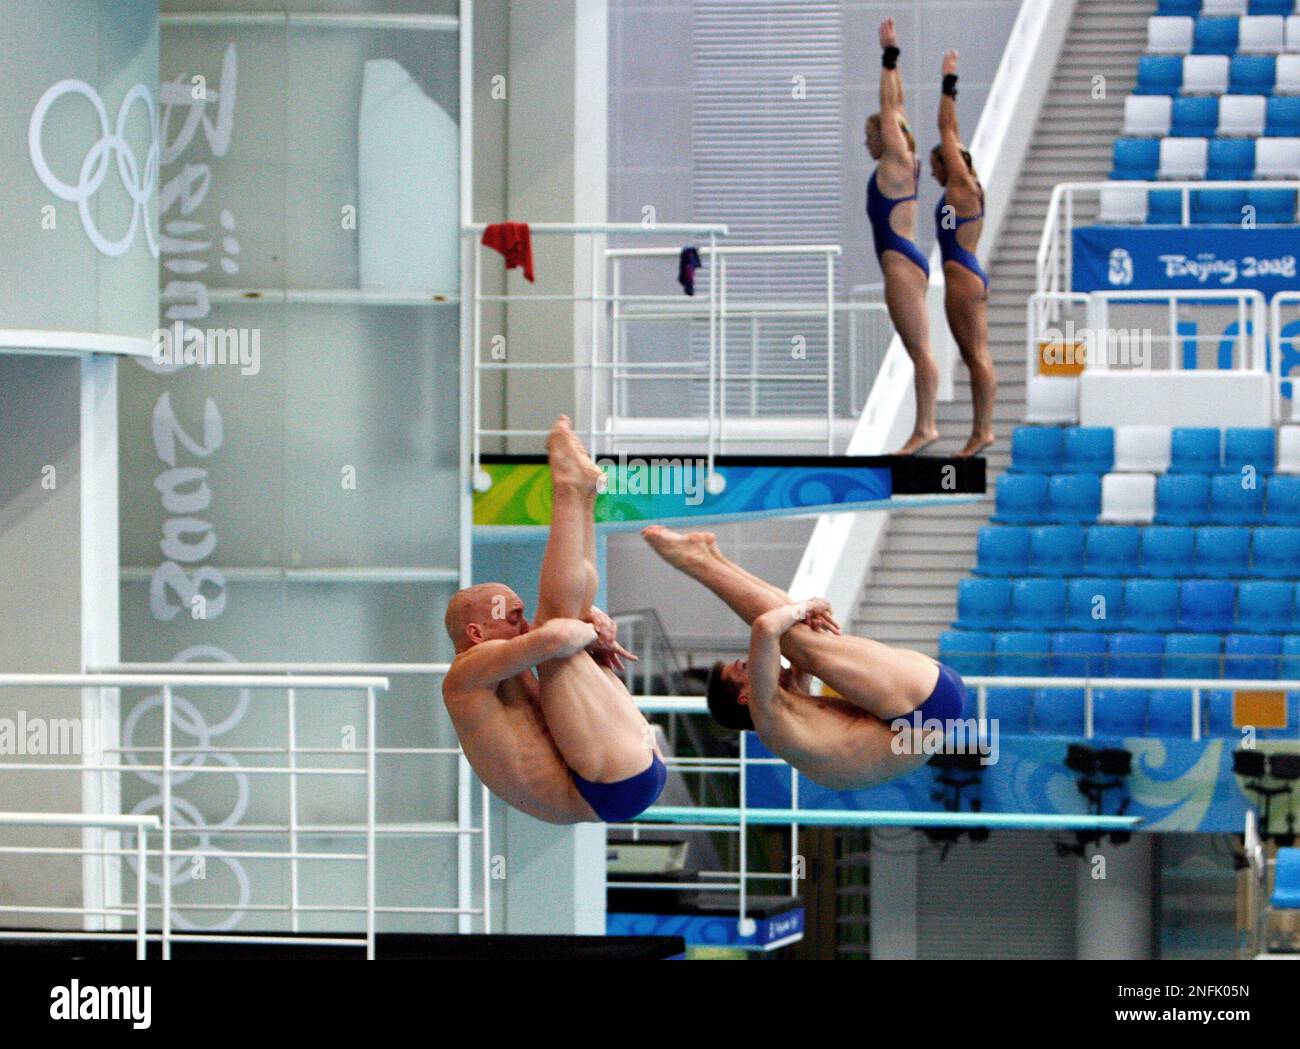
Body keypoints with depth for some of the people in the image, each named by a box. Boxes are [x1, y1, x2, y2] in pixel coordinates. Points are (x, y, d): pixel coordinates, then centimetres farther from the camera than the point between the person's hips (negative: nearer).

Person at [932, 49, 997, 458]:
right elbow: (951, 133, 20)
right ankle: (983, 429, 7)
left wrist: (949, 83, -3)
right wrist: (948, 84, 23)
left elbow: (948, 131, -8)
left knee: (977, 356, -11)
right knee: (976, 357, 7)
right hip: (970, 277, 10)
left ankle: (981, 431, -13)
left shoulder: (963, 188, -8)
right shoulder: (961, 190, 14)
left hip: (963, 278, -10)